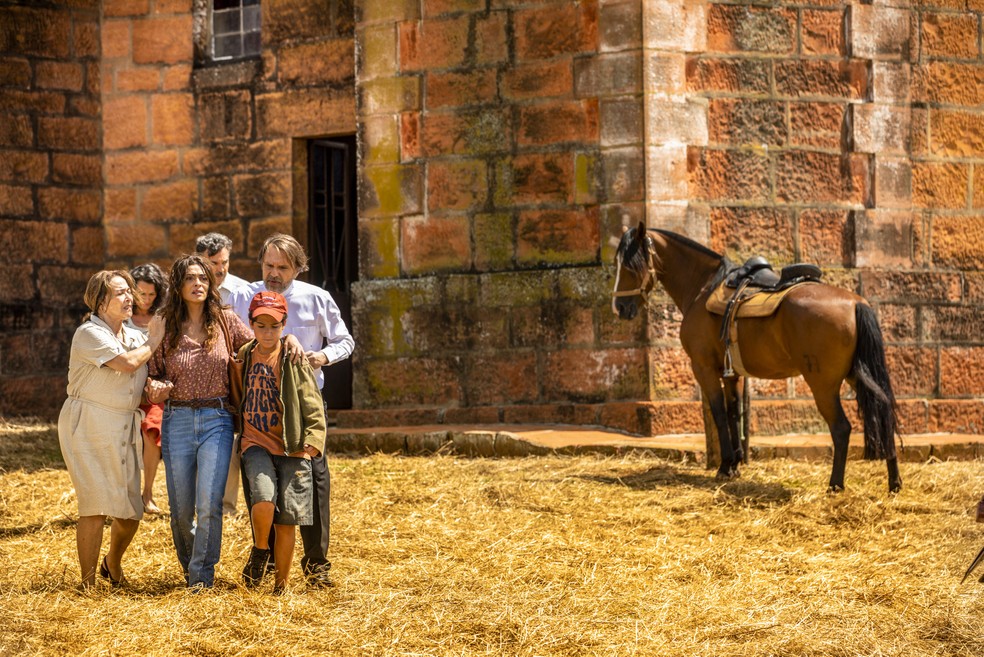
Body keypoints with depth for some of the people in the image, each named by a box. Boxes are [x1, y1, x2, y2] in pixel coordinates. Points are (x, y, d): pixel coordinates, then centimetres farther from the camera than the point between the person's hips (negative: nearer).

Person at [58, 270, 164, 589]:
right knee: (97, 507, -11)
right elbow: (127, 363, -21)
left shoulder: (135, 337, 14)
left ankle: (113, 566, 34)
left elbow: (145, 381, 16)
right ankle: (88, 583, -1)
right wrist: (152, 342, -4)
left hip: (125, 428, 7)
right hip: (89, 427, -7)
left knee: (131, 511, 5)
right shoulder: (89, 333, -10)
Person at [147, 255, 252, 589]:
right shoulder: (166, 328, 5)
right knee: (181, 508, 5)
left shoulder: (226, 320, 4)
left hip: (217, 419, -1)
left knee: (209, 502, -15)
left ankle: (202, 575, -3)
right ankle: (189, 564, 31)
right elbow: (155, 376, 10)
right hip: (177, 420, 1)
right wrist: (158, 388, -12)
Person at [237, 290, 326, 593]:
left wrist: (309, 446, -11)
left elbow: (314, 409, -1)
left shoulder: (294, 360, -1)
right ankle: (260, 550, 4)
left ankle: (281, 586, 14)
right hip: (256, 444, 1)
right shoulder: (243, 357, 7)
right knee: (264, 499, -25)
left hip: (291, 448, -1)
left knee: (286, 522, -1)